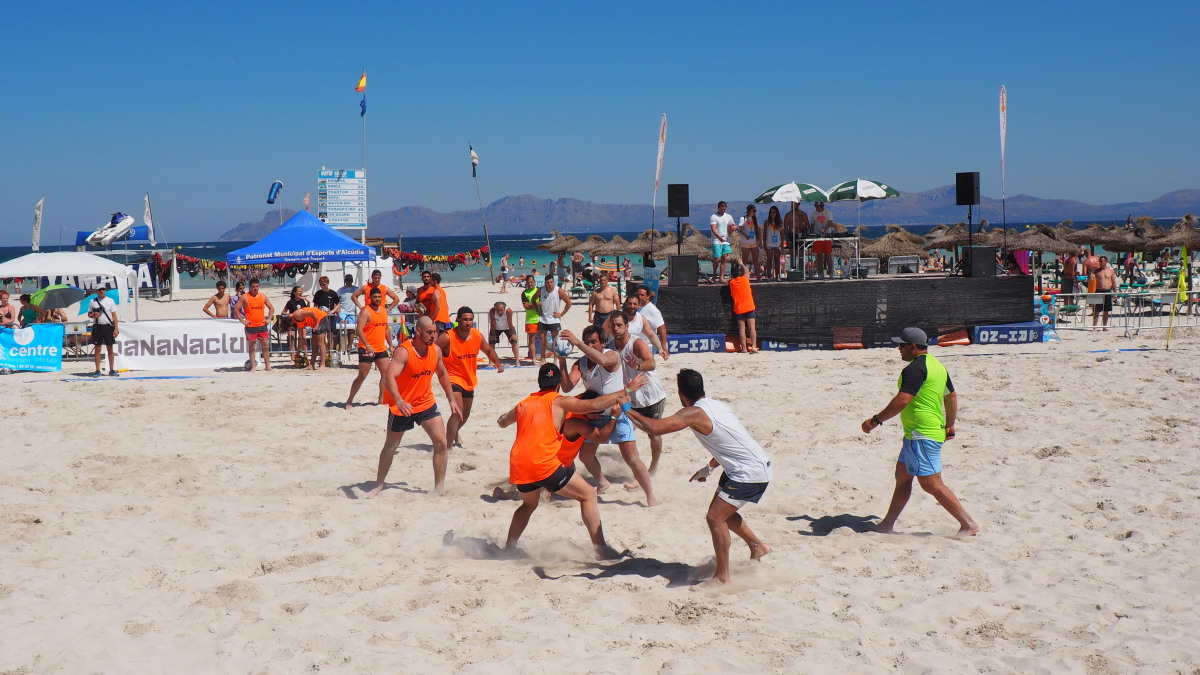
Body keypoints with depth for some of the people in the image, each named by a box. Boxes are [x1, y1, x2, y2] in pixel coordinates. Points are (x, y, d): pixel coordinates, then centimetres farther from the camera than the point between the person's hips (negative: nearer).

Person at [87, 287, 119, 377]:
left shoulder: (110, 301, 5)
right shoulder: (92, 301, 8)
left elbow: (114, 315, 4)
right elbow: (89, 314, 13)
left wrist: (116, 328, -4)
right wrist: (93, 315, -11)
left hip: (108, 326, -1)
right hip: (97, 326, 1)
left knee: (110, 349, 1)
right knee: (97, 349, 1)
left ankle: (111, 370, 7)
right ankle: (97, 370, 6)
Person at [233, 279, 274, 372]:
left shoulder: (263, 297, 9)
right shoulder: (244, 297, -3)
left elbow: (271, 308, 19)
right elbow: (236, 309, -4)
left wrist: (269, 319, 6)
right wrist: (242, 321, -10)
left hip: (262, 325, 3)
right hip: (251, 326, -3)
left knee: (265, 346, 3)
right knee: (251, 346, 4)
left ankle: (267, 366, 10)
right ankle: (253, 367, 9)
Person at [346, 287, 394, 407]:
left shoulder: (384, 311, 13)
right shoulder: (365, 311, -12)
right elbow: (359, 329, -20)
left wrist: (391, 345, 18)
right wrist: (367, 346, -27)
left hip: (381, 349, 7)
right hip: (367, 350, -7)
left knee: (386, 374, 4)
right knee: (362, 376, -4)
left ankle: (382, 399, 14)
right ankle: (349, 401, 5)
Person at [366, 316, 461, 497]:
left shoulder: (435, 351, -4)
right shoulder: (404, 352, -24)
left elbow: (442, 374, 14)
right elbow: (389, 377, -37)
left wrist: (451, 400, 13)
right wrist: (400, 402, -50)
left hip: (426, 403, 4)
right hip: (401, 406, -4)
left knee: (441, 443, -10)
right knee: (390, 446, 11)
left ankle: (439, 488, -1)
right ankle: (379, 485, 29)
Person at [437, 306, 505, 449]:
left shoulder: (477, 336, -6)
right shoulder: (447, 338, -23)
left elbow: (489, 350, 11)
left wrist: (498, 363, -6)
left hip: (469, 379, 7)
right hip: (453, 378, -7)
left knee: (465, 415, 24)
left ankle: (455, 434, 55)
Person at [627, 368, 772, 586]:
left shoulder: (694, 413, -18)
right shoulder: (715, 405, 10)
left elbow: (655, 427, -27)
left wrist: (628, 412, -11)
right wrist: (709, 467, 25)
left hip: (750, 473, -10)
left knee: (715, 518, -8)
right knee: (721, 512, 22)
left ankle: (722, 576, -2)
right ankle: (757, 546, 38)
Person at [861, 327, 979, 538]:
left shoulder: (915, 369, -17)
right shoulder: (937, 366, 14)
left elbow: (902, 400, -26)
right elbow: (951, 396, 24)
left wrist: (876, 420, -19)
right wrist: (949, 425, 34)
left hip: (921, 436, -11)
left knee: (932, 485, -7)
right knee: (902, 477, 15)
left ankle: (969, 524, -5)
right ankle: (887, 524, 21)